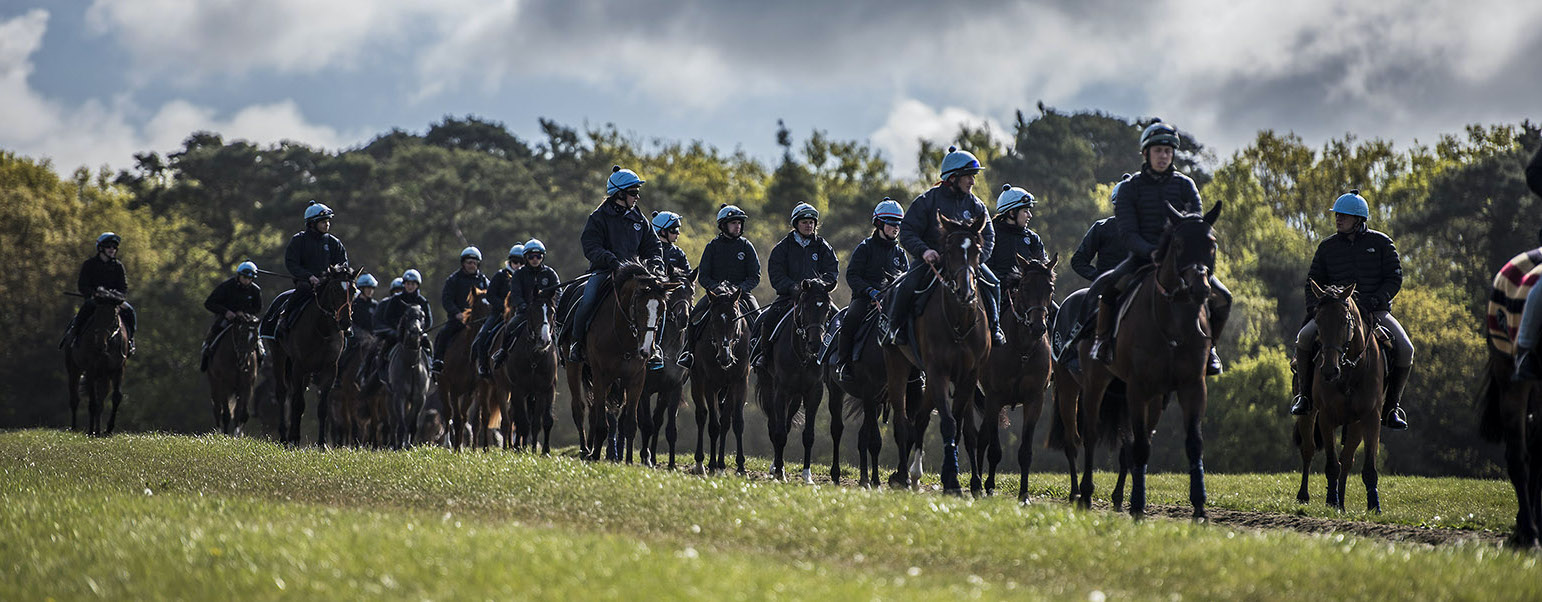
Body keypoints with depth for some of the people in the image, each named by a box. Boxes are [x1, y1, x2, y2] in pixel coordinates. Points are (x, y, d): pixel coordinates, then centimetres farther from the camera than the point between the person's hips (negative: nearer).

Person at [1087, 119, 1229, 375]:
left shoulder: (1185, 185, 7)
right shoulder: (1129, 188, 3)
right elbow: (1128, 232, -7)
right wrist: (1151, 252, -25)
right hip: (1141, 258, -1)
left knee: (1222, 298, -17)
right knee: (1102, 288, -28)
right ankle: (1102, 341, -4)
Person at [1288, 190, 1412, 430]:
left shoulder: (1380, 243, 2)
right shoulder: (1327, 247, 8)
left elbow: (1394, 279, -2)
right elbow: (1313, 282, 13)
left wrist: (1373, 301, -17)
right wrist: (1315, 308, -6)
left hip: (1376, 311, -1)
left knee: (1405, 350, -23)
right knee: (1304, 338, -26)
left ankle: (1391, 406, -7)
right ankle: (1304, 394, -9)